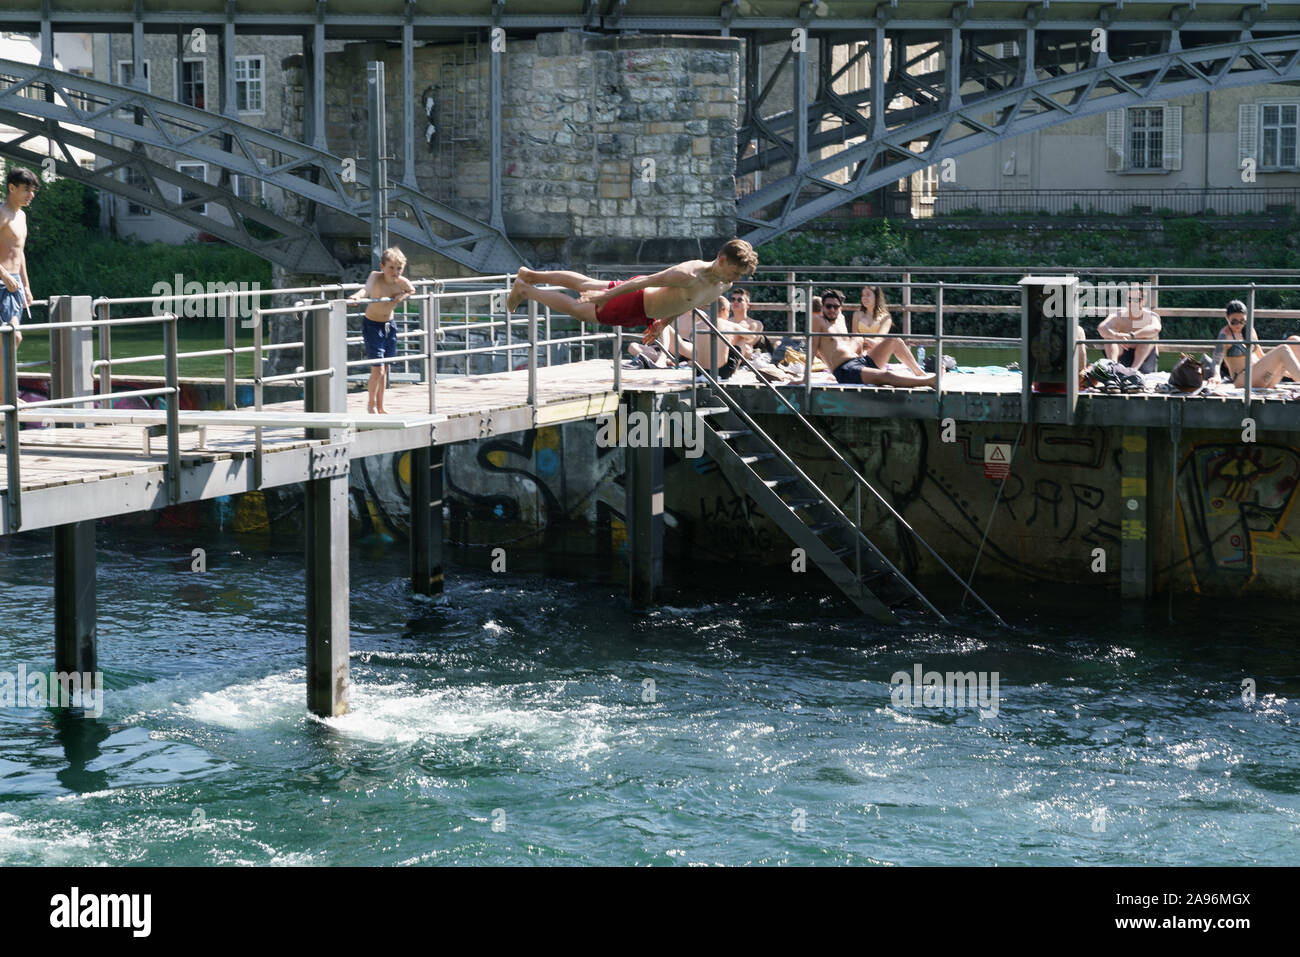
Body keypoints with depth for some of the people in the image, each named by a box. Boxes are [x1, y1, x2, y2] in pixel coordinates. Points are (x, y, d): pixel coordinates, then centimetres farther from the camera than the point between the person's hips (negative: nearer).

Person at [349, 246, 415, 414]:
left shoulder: (402, 282, -10)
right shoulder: (376, 276, -23)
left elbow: (412, 290, 12)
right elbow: (367, 288, -43)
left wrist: (403, 295, -10)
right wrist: (357, 296, -66)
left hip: (389, 325, 5)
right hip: (372, 325, -5)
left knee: (384, 368, 14)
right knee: (377, 369, -10)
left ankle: (380, 406, 27)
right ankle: (371, 404, 11)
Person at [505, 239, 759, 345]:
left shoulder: (724, 285, -10)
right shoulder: (689, 275, -39)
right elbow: (648, 280, -30)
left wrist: (663, 323, 19)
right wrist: (605, 296, -22)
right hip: (631, 303, -8)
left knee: (584, 286, 24)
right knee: (577, 309, 11)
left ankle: (531, 275, 42)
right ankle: (524, 289, 29)